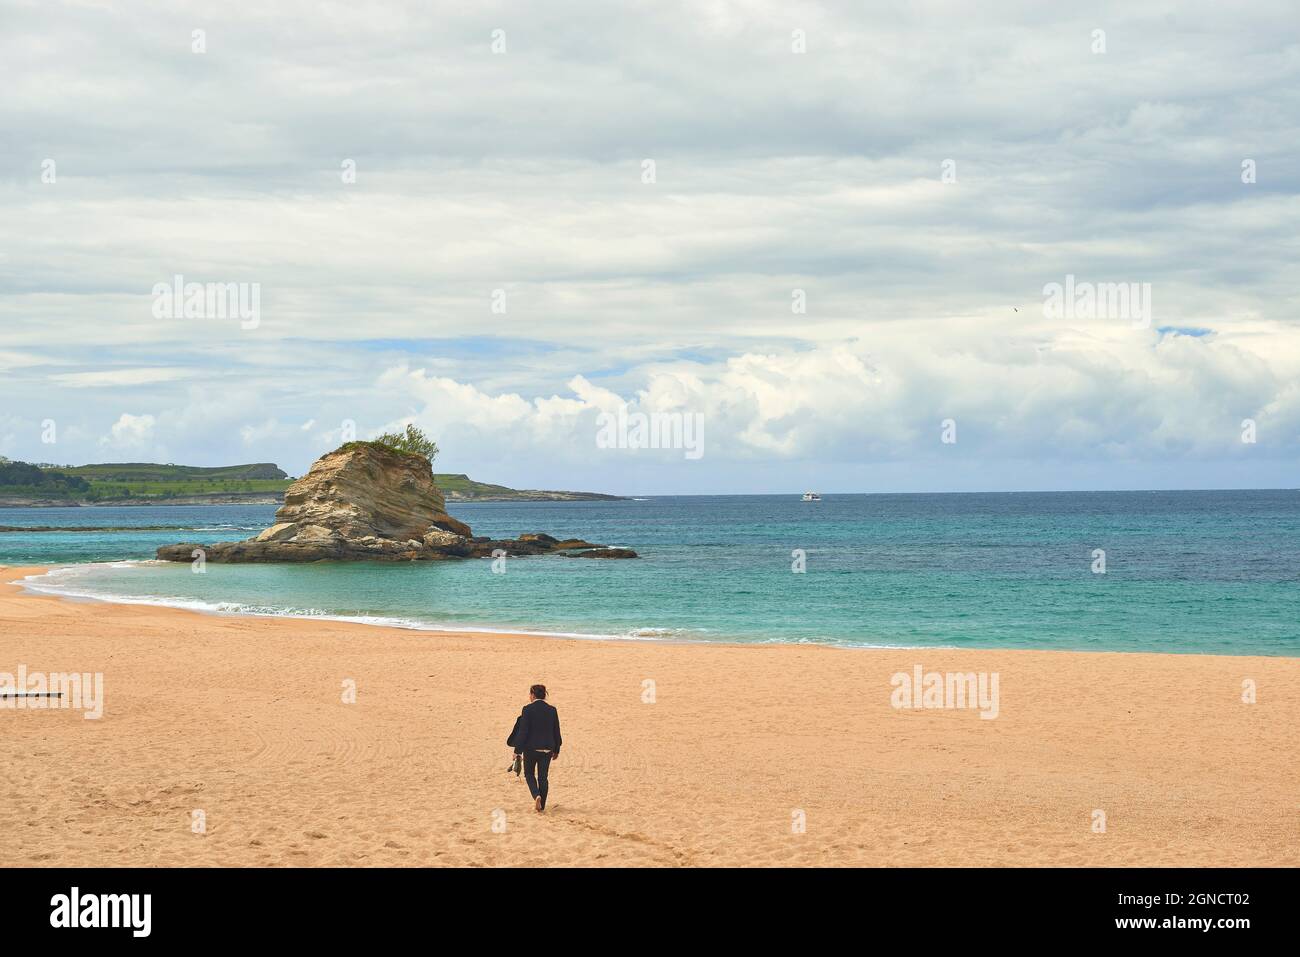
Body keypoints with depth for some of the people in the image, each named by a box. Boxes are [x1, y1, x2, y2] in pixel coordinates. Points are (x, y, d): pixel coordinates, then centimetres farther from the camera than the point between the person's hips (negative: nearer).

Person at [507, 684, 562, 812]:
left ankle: (536, 795, -10)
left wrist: (517, 750, -6)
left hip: (531, 748, -3)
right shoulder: (552, 710, 1)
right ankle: (542, 805, 14)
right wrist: (556, 750, 18)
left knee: (529, 774, 14)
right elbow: (556, 732, 7)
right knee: (543, 777, 11)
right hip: (547, 748, 3)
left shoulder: (528, 709, -12)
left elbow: (523, 731, -12)